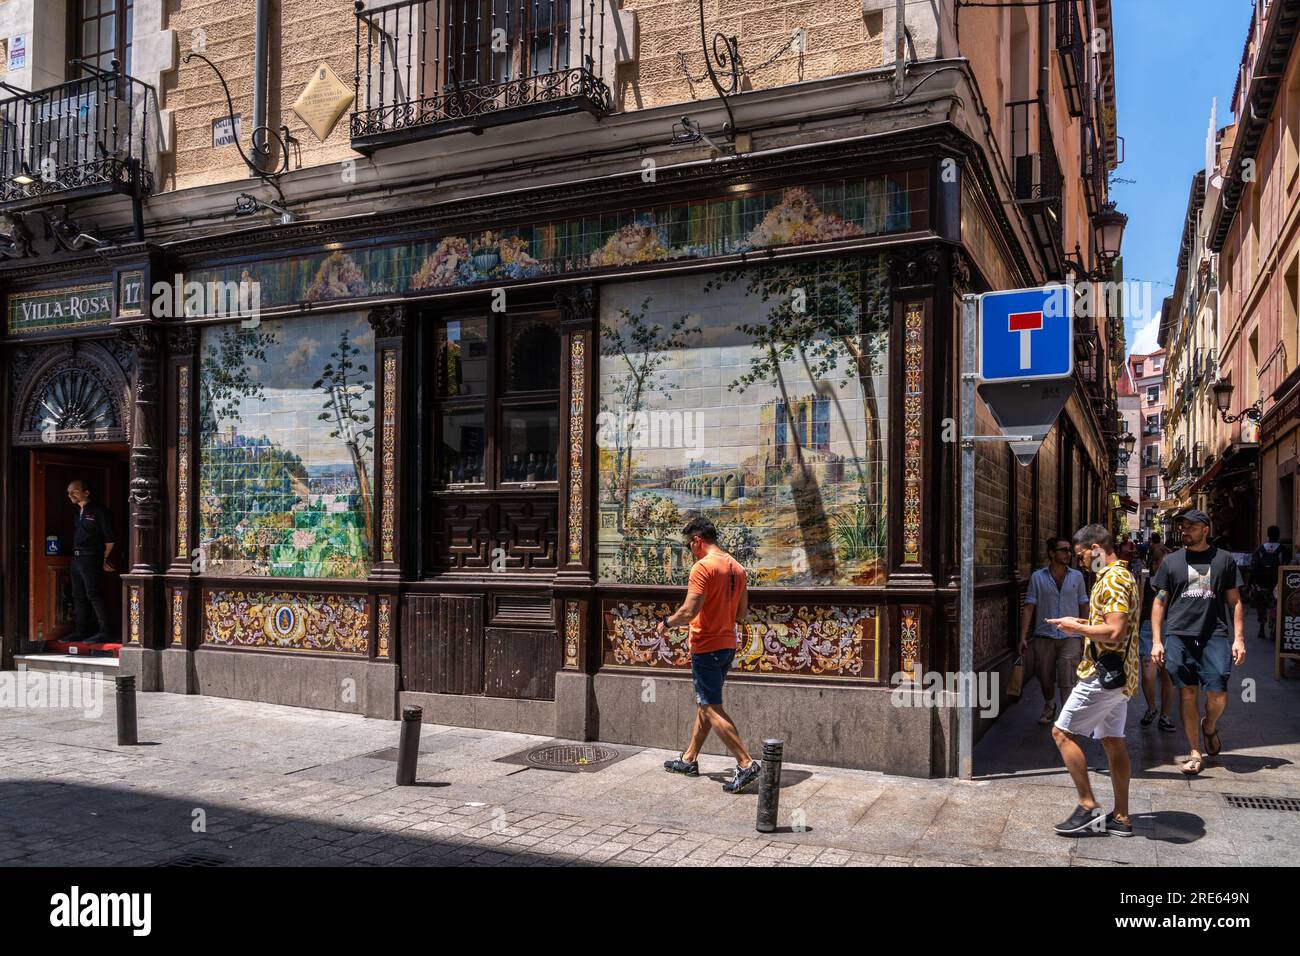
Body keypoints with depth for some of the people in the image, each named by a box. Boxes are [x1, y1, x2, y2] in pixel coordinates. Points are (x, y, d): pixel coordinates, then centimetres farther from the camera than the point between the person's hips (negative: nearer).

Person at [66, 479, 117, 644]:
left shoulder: (98, 511, -9)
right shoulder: (78, 512, 16)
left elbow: (110, 539, -9)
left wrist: (104, 559, -4)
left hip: (91, 558, -9)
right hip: (76, 557, 9)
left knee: (94, 595, -11)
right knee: (79, 596, 11)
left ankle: (105, 632, -9)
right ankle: (82, 631, 17)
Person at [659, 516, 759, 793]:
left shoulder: (703, 567, -17)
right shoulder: (736, 567, 9)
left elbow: (689, 611, -22)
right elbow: (742, 612, 13)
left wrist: (666, 623, -6)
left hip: (706, 648, -9)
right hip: (728, 645, 9)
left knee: (711, 709, -4)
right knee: (704, 704, 17)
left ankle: (746, 764, -8)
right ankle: (689, 759, 27)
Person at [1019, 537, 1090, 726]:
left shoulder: (1077, 576, 4)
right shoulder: (1037, 577, -1)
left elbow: (1084, 607, 9)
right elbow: (1029, 607, -2)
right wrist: (1023, 637, -8)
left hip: (1070, 637, 0)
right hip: (1044, 636, 0)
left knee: (1067, 681, -9)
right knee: (1045, 679, 12)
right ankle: (1049, 706, 40)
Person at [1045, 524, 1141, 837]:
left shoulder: (1112, 580, -16)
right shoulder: (1124, 576, 17)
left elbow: (1114, 632, -26)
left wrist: (1076, 627, -14)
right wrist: (1084, 624, 13)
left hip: (1103, 676, -10)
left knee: (1062, 732, -4)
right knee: (1113, 741, 12)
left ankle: (1088, 806, -2)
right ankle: (1121, 817, 17)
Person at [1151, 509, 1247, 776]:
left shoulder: (1224, 559, 10)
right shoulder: (1171, 561, 10)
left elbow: (1235, 601, 12)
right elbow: (1160, 603, 11)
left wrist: (1239, 638, 4)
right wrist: (1156, 641, 4)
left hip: (1214, 636, 0)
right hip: (1179, 636, 1)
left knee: (1218, 694, -8)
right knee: (1188, 694, 1)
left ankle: (1209, 726, 26)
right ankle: (1195, 752, 11)